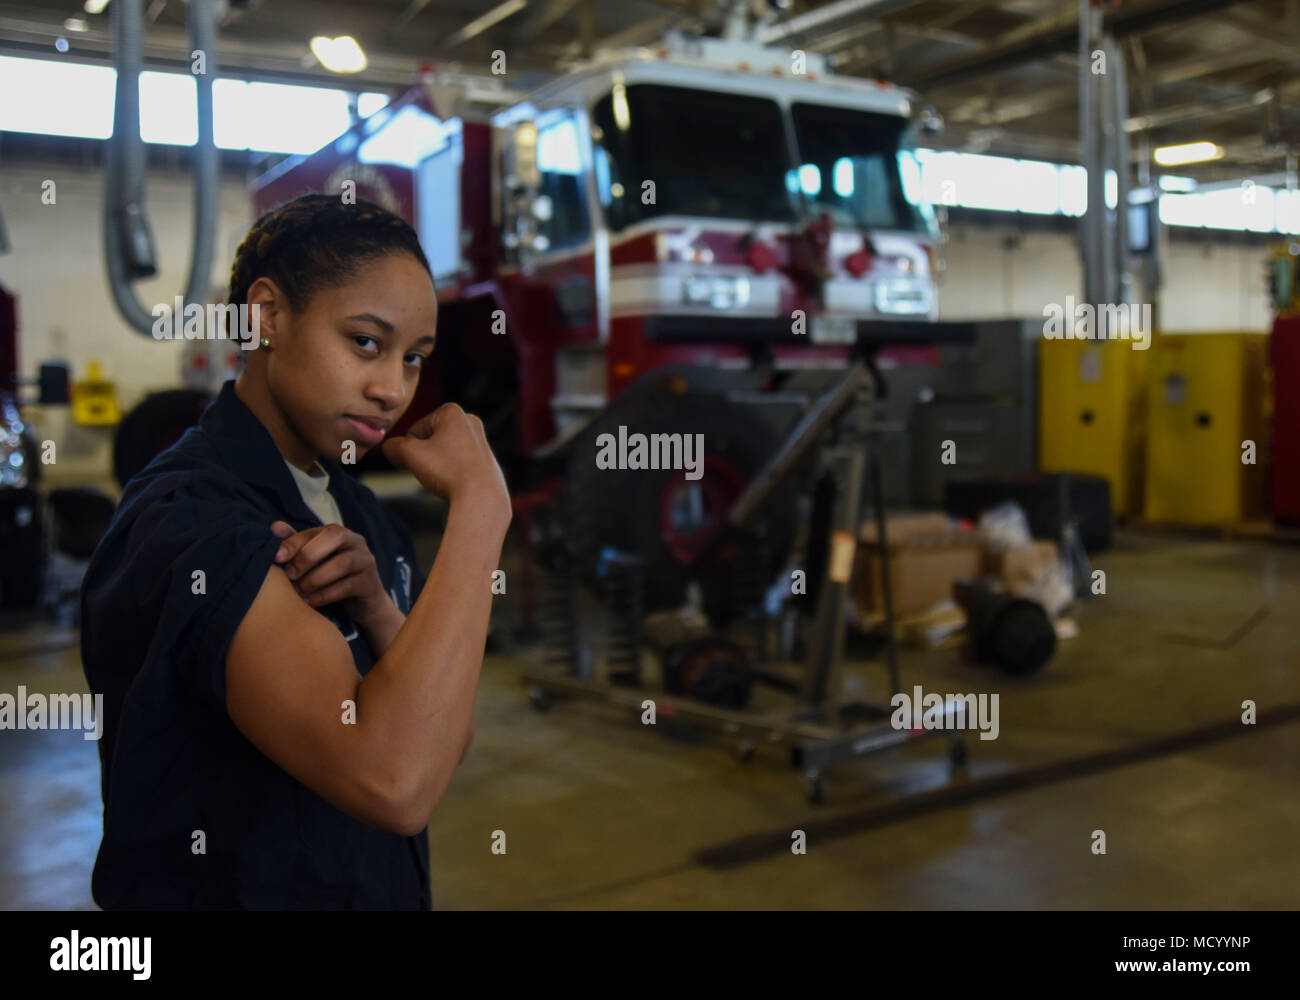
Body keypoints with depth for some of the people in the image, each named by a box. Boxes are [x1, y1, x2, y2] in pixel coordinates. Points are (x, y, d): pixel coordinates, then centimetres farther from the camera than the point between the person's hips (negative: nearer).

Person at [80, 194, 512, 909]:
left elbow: (447, 739, -2)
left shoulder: (353, 505, 2)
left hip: (389, 890, 8)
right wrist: (479, 504, -29)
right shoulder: (187, 519, -24)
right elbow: (394, 781, -37)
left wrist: (378, 610, -20)